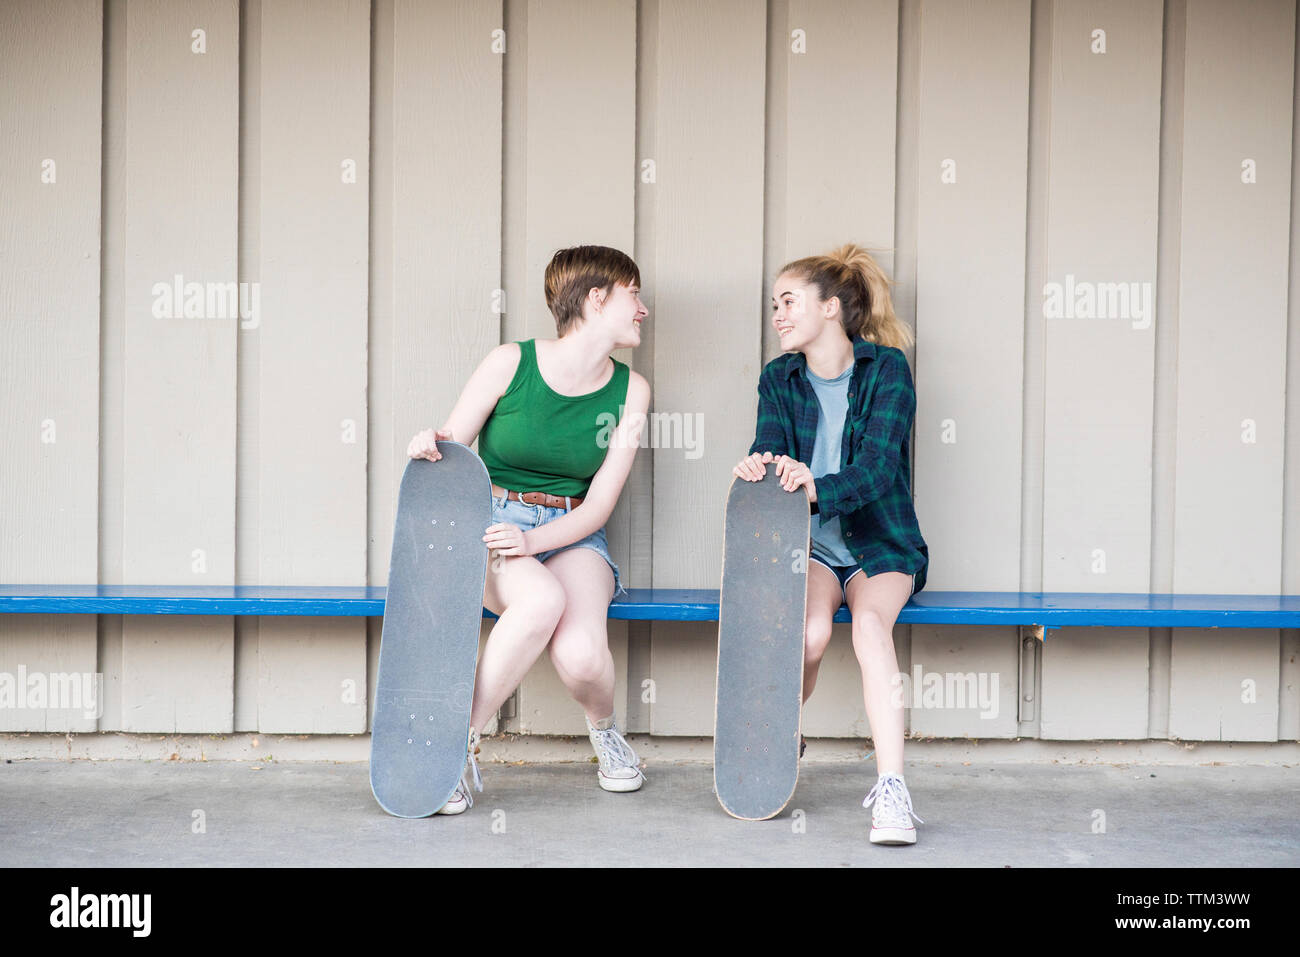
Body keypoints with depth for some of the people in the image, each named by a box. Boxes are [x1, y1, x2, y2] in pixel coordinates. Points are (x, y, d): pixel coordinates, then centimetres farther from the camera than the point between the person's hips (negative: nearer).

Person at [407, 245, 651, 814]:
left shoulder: (630, 390, 4)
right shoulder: (510, 364, -4)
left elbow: (598, 506, -1)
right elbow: (448, 462, 2)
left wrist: (532, 541, -19)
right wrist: (429, 447, -22)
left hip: (571, 536, 2)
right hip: (492, 524, -2)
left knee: (580, 653, -30)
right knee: (542, 599, -38)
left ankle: (604, 730, 6)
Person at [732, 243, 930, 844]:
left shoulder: (886, 367, -4)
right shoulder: (779, 379, 7)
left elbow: (878, 468, -16)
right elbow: (769, 451, -8)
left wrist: (817, 488, -35)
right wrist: (760, 467, -33)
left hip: (880, 545, -1)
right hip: (810, 546, 2)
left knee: (870, 623, -34)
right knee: (811, 631, -30)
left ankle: (890, 786, -38)